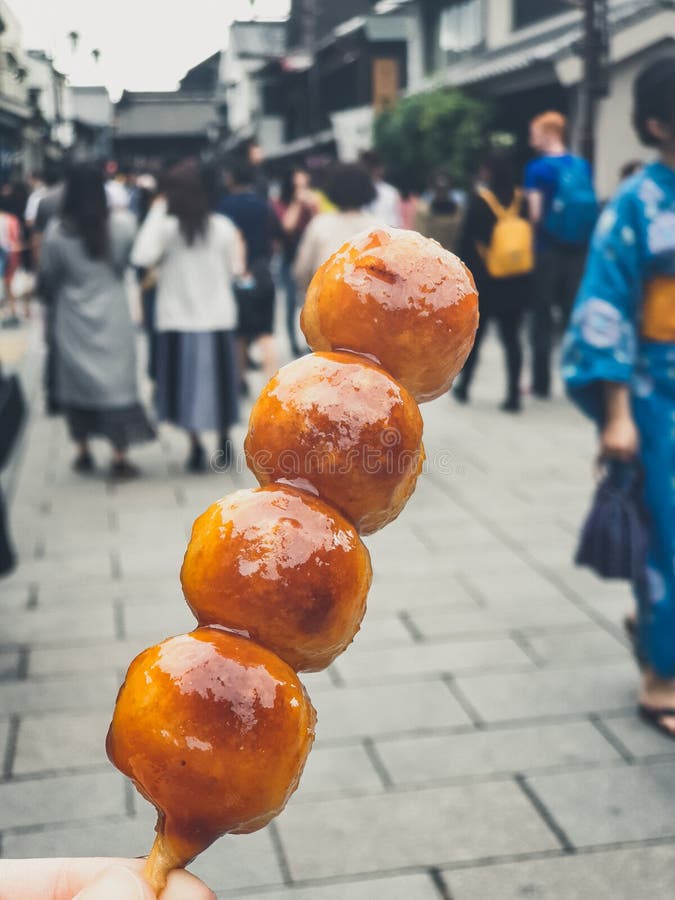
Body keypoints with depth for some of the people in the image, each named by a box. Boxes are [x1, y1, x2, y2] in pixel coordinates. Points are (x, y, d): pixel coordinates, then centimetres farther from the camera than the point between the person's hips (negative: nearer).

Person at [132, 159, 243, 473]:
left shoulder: (166, 226, -11)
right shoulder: (223, 226, -3)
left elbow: (142, 258, -19)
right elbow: (234, 270, 3)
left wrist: (155, 214, -11)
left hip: (178, 318, -2)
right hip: (218, 316, 2)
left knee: (187, 383, 9)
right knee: (217, 381, 15)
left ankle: (196, 446, 9)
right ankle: (224, 444, 21)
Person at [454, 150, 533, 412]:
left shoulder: (480, 199, -8)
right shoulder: (521, 200, 0)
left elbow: (468, 239, -8)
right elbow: (529, 237, 3)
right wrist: (525, 275, 10)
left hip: (484, 279, -2)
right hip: (518, 280, 2)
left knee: (474, 332, 12)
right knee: (511, 336, 4)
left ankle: (463, 385, 23)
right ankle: (513, 394, 0)